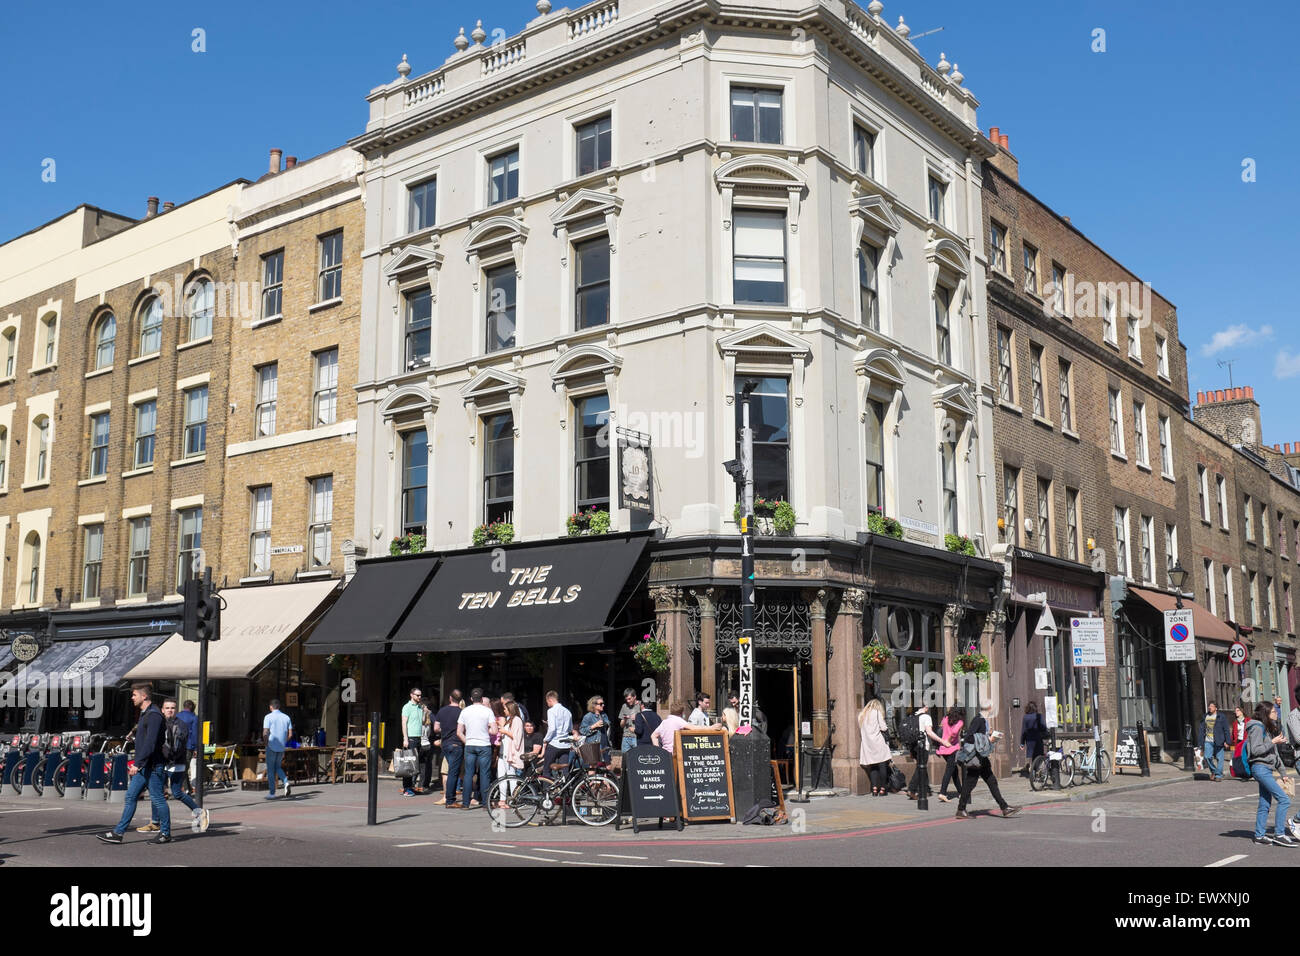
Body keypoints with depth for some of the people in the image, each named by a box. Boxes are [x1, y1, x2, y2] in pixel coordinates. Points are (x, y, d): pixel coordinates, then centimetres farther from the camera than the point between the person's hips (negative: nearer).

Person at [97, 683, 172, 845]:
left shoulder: (154, 715, -17)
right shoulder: (144, 714, 17)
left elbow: (150, 743, -24)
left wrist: (138, 763, -25)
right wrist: (138, 764, 21)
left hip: (153, 766, -10)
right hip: (143, 766, 10)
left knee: (157, 798, -2)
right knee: (130, 797, 8)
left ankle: (165, 833, 7)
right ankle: (118, 833, 10)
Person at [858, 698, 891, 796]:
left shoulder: (861, 714, 15)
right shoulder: (877, 712, 0)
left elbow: (860, 730, 12)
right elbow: (883, 727, -6)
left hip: (867, 743, 5)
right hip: (878, 742, -5)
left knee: (872, 767, 8)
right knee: (882, 765, 1)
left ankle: (874, 788, -2)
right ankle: (882, 788, -2)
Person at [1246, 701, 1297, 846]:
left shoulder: (1267, 727, 19)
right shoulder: (1257, 727, -10)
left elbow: (1273, 753, 23)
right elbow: (1255, 750, -17)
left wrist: (1282, 771, 22)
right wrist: (1273, 742, -15)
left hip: (1267, 769, 10)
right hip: (1260, 768, -10)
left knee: (1265, 804, 9)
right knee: (1284, 799, -13)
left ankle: (1260, 836, 13)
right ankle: (1279, 835, -10)